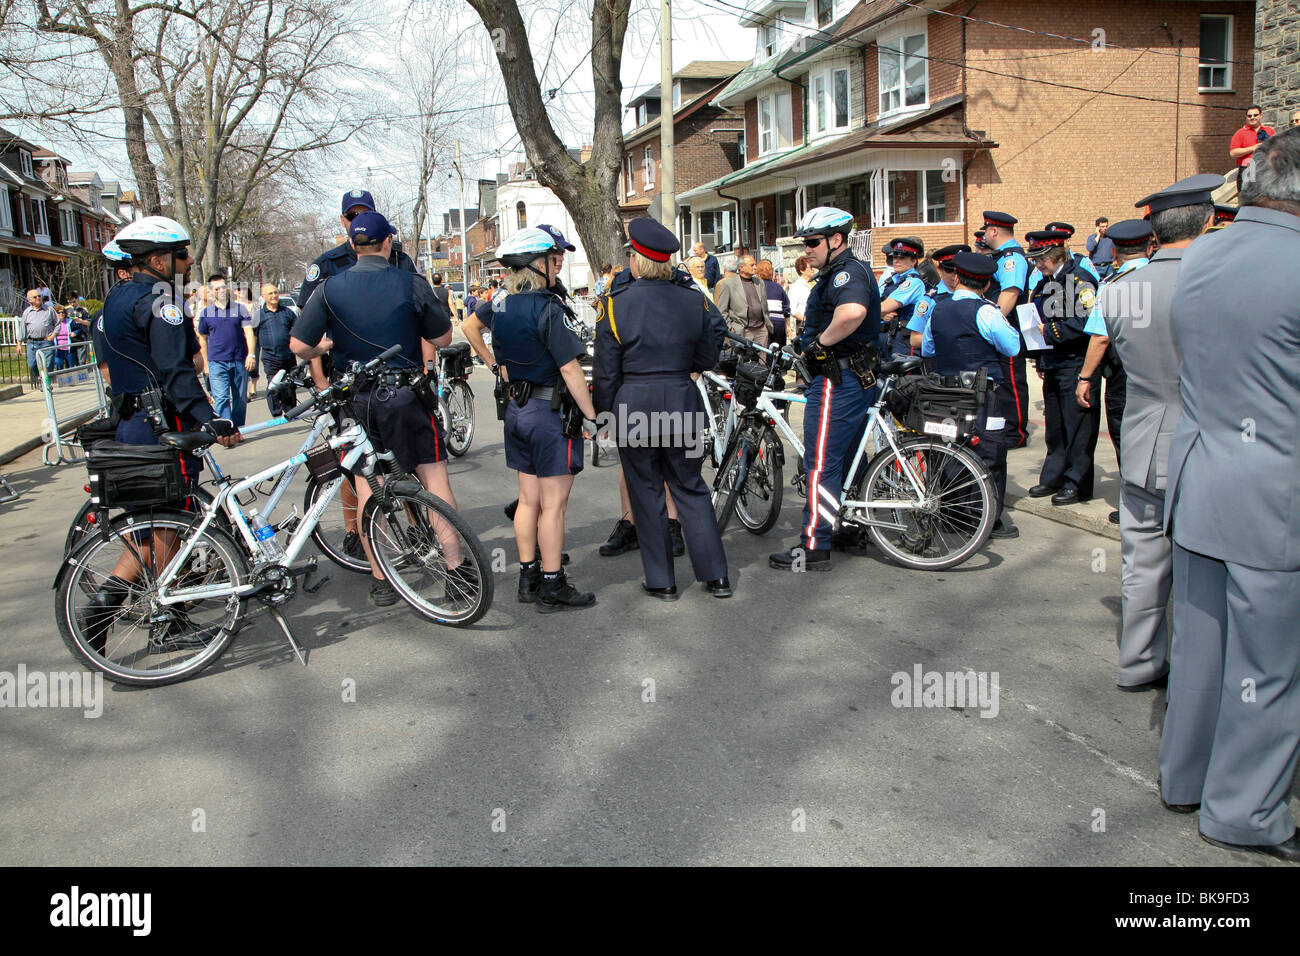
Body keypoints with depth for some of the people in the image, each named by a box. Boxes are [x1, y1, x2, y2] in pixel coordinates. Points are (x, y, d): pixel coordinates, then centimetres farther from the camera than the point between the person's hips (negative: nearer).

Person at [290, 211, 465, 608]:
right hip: (405, 396, -2)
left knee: (366, 486, 9)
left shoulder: (329, 288, -2)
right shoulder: (412, 284, -6)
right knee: (434, 477, 5)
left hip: (354, 399, 2)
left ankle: (380, 581, 14)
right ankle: (455, 569, 3)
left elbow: (298, 345, -5)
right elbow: (443, 338, 2)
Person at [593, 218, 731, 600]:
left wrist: (604, 415, 7)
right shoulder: (694, 300, 0)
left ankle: (661, 581, 16)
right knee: (690, 487, 14)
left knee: (646, 493, 9)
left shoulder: (614, 304, -8)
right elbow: (707, 359, 8)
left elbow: (606, 372, -5)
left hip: (633, 408, -2)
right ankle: (717, 576, 16)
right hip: (682, 405, 3)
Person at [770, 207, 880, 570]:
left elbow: (852, 312, -38)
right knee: (846, 459, 21)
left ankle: (813, 549, -3)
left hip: (837, 382, -11)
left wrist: (820, 342, -25)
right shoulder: (846, 271, 18)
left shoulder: (846, 271, -17)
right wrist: (809, 345, 14)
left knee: (821, 465, -7)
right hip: (856, 377, 11)